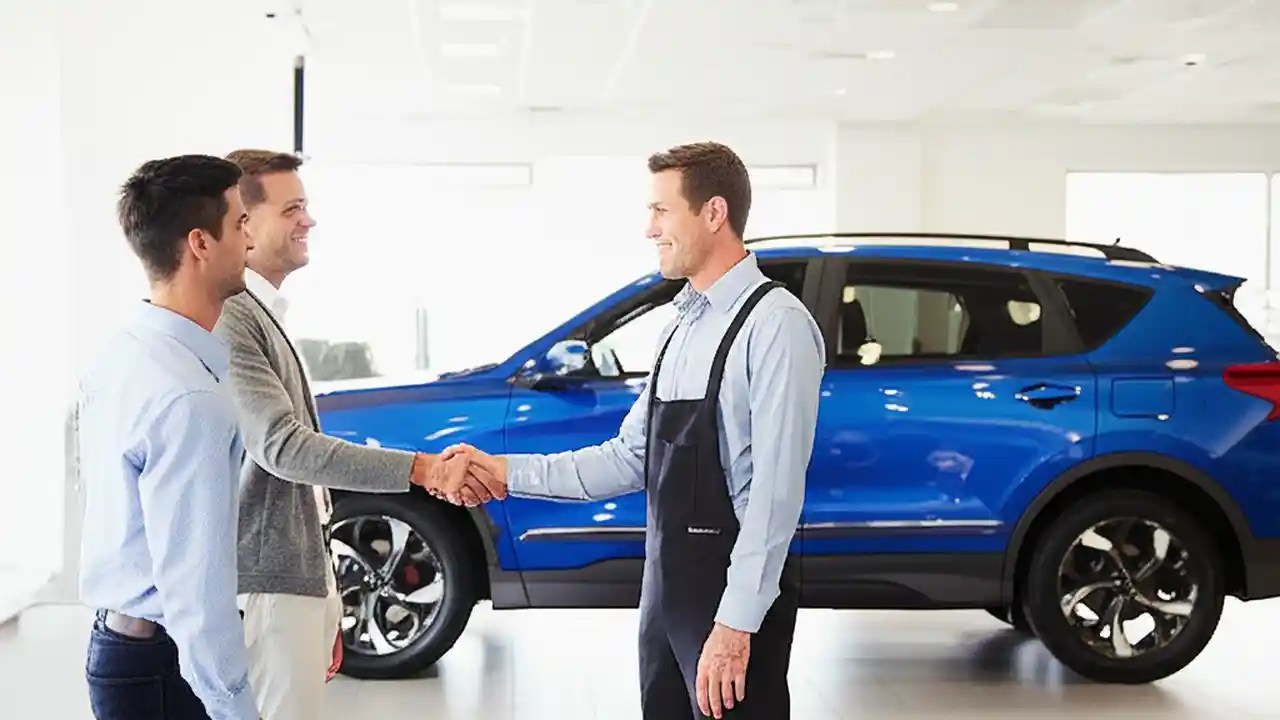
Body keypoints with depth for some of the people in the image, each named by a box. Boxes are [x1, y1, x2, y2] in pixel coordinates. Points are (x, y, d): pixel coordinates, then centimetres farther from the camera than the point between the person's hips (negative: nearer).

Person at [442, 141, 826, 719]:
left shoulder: (775, 325, -14)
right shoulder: (682, 328, 12)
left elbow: (776, 490, -19)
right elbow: (631, 459, 10)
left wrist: (735, 622, -22)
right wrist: (507, 472, 3)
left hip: (735, 591, -8)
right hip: (665, 587, 8)